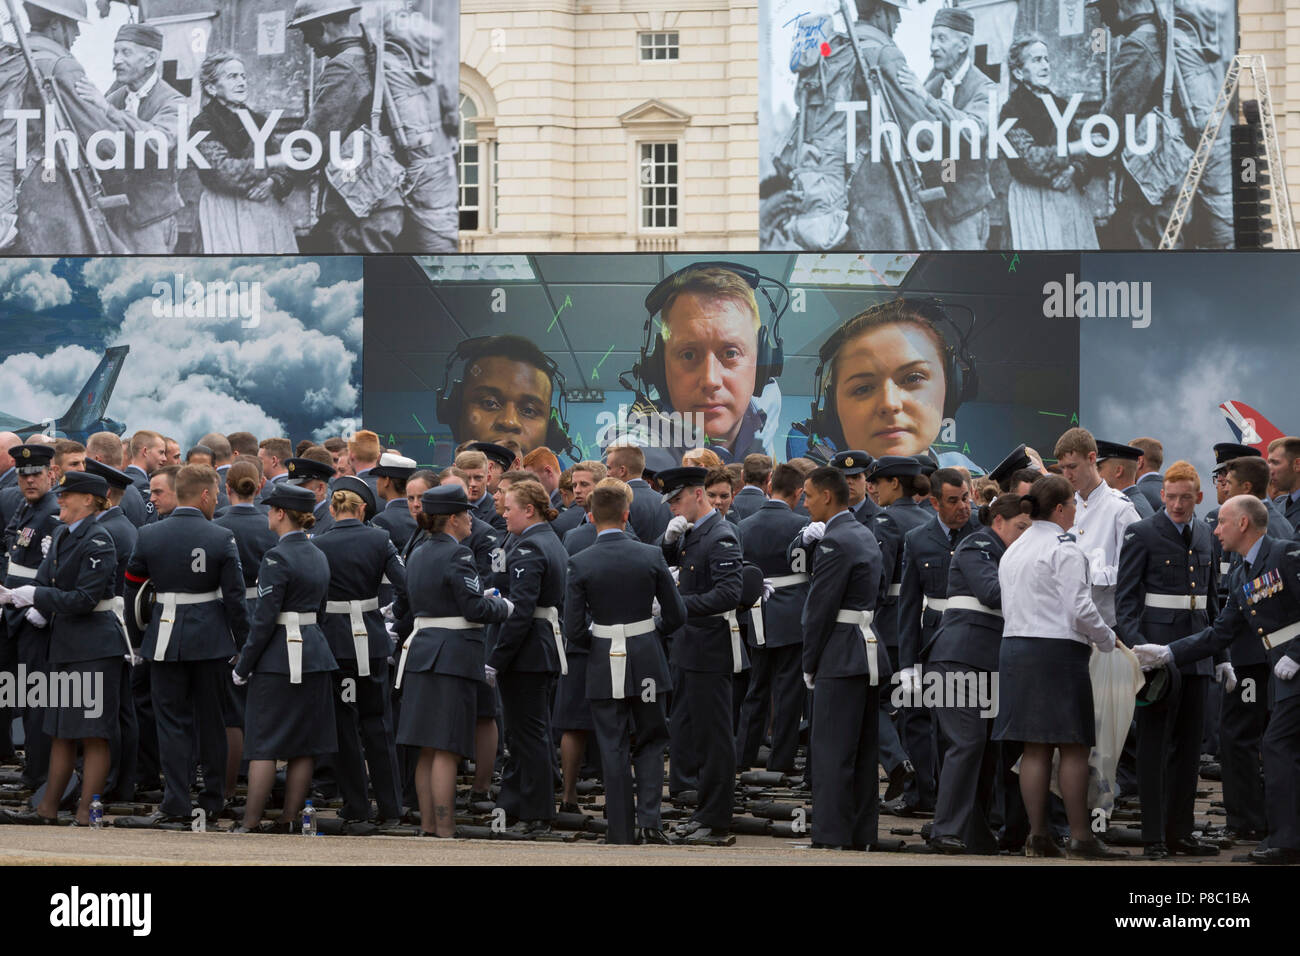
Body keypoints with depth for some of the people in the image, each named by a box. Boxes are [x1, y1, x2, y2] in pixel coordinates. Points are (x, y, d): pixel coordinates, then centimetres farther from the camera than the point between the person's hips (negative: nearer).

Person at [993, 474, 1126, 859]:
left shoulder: (1012, 551, 16)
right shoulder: (1064, 550, -10)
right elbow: (1080, 608, -15)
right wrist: (1107, 640, 0)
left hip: (1015, 648, 8)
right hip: (1058, 648, -8)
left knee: (1035, 748, 7)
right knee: (1073, 746, -4)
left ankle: (1037, 835, 6)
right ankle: (1080, 837, -5)